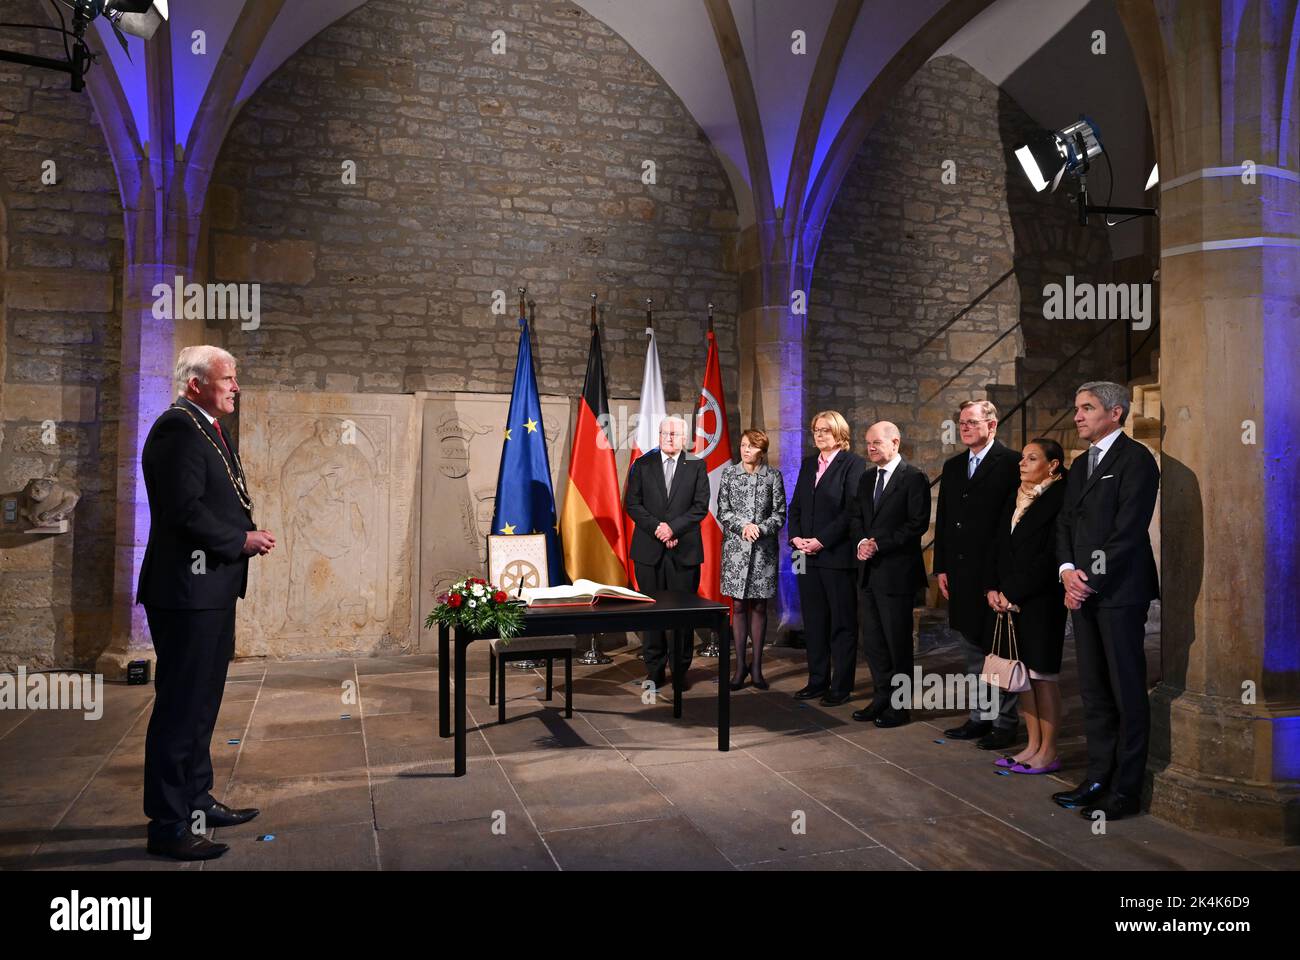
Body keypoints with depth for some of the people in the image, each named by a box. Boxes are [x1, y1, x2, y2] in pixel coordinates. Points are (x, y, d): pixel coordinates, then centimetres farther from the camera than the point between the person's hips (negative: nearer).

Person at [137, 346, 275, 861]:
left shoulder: (208, 428, 17)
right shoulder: (177, 429, -15)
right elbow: (185, 510, -23)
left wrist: (248, 533, 4)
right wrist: (242, 540, -14)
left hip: (212, 590, 11)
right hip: (187, 590, -11)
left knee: (201, 701, 19)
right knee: (180, 705, -2)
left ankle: (196, 800, 32)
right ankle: (168, 824, 8)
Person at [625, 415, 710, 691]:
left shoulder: (696, 467, 6)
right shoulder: (642, 465, 8)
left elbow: (701, 506, -2)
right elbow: (632, 503, 2)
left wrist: (673, 527, -14)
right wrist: (656, 528, -10)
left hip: (685, 550, -1)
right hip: (649, 550, 1)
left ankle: (681, 670, 12)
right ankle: (654, 670, 13)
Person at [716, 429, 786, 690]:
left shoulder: (773, 475, 3)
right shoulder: (729, 472, 4)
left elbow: (779, 513, 2)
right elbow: (723, 511, 2)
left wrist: (760, 528, -14)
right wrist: (743, 526, -13)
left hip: (764, 549, 0)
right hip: (735, 547, 0)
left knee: (759, 607, 5)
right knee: (738, 606, 2)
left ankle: (756, 666, 13)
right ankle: (740, 666, 8)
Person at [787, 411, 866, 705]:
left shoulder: (852, 463, -6)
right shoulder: (808, 464, 15)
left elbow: (852, 511, -14)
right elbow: (795, 506, 15)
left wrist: (822, 540, -16)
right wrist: (795, 537, -1)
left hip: (837, 555, -6)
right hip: (807, 555, 7)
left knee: (842, 623, 3)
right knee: (813, 622, 11)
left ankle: (841, 686, 10)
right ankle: (817, 681, 21)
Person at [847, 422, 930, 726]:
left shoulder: (914, 478, -8)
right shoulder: (866, 478, 15)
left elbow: (918, 523, -15)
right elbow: (855, 517, 15)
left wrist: (879, 543, -17)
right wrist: (860, 542, -5)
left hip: (897, 572, -7)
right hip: (869, 571, 7)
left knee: (898, 642, 2)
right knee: (872, 641, 12)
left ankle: (899, 706, 14)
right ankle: (881, 698, 24)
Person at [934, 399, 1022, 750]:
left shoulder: (1010, 463, -8)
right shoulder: (953, 467, 14)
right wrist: (941, 567, 9)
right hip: (961, 573, 7)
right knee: (973, 650, 14)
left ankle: (1005, 723, 13)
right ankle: (979, 717, 25)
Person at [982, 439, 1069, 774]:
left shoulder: (1059, 501, -10)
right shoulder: (1014, 500, 14)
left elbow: (1049, 558, -15)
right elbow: (998, 546, 14)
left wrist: (1012, 594, -14)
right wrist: (993, 588, 1)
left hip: (1040, 601, -7)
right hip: (1007, 600, 7)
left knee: (1042, 675, 0)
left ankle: (1048, 752, 10)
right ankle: (1033, 745, 21)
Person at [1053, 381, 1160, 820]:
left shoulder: (1136, 459, -7)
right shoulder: (1080, 465, 18)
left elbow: (1129, 530, -14)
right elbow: (1065, 524, 15)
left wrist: (1092, 581, -13)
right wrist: (1068, 571, -2)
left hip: (1119, 592, -8)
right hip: (1083, 591, 8)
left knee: (1128, 693, 0)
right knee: (1093, 691, 12)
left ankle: (1125, 790, 8)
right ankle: (1098, 777, 21)